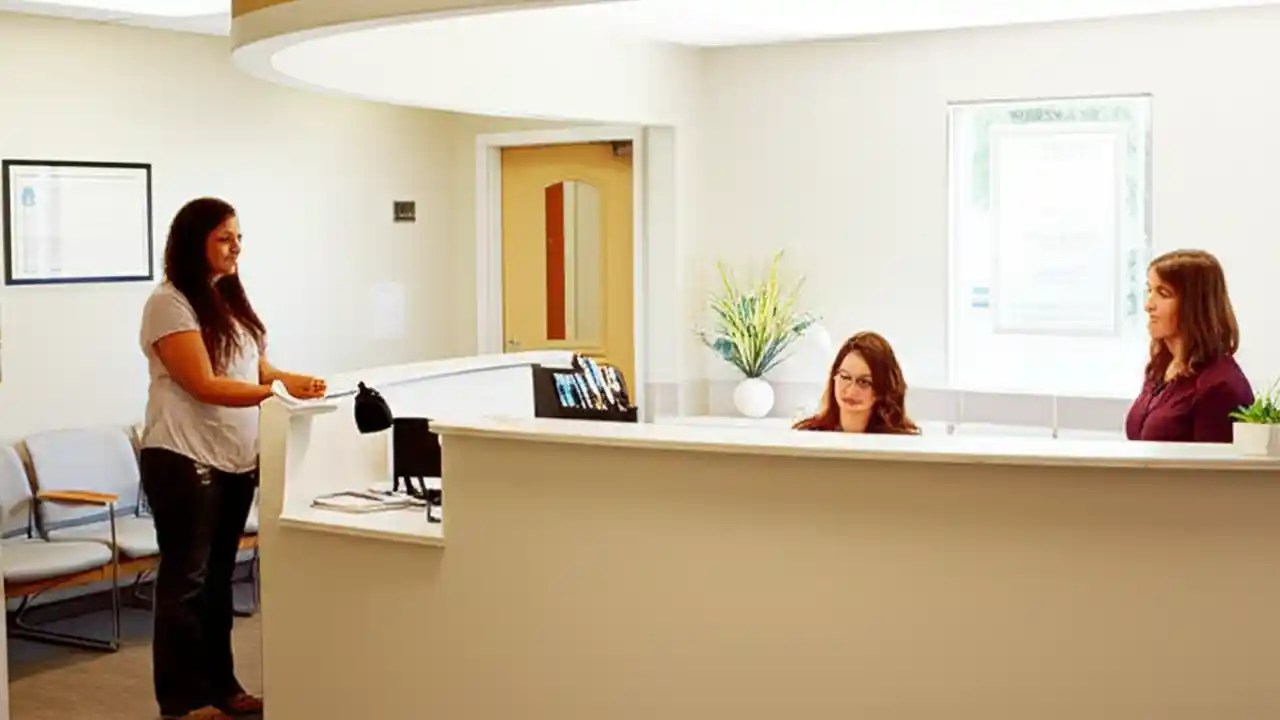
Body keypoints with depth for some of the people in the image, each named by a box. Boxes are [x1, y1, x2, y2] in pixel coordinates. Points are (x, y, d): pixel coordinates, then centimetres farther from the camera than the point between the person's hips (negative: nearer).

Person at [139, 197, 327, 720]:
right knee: (185, 580, 1)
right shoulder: (169, 304, -11)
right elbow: (204, 385, -19)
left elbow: (257, 369, 15)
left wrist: (295, 380, -5)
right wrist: (277, 391, -26)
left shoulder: (231, 300, 12)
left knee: (218, 577, 14)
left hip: (235, 458, 7)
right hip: (184, 461, -7)